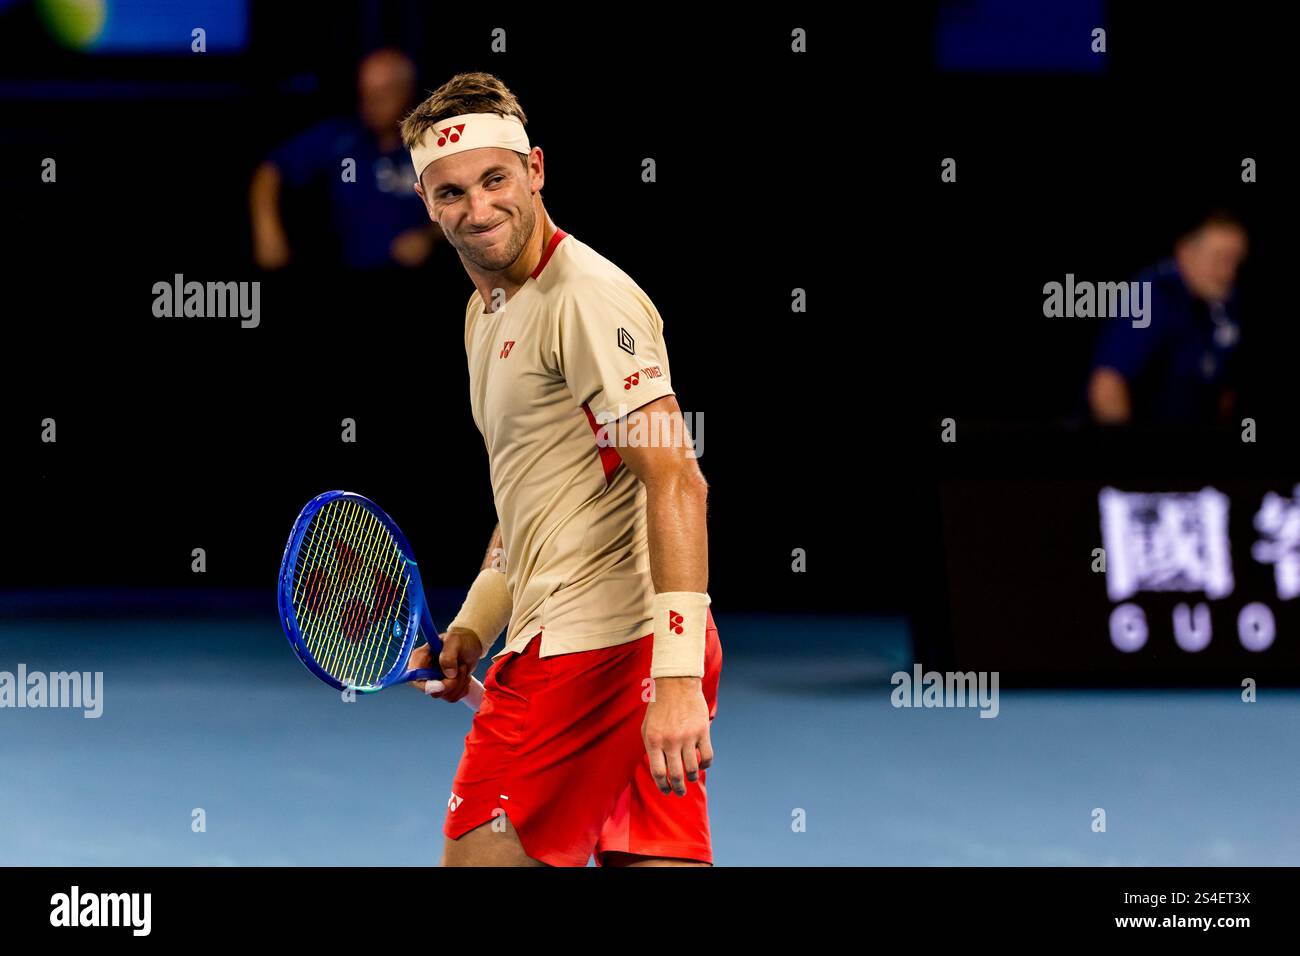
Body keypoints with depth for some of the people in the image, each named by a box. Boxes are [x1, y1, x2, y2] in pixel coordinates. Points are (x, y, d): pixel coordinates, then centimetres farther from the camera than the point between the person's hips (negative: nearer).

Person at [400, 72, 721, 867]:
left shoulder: (587, 296, -12)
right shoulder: (489, 310, 19)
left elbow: (675, 483, -21)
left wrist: (676, 677, -29)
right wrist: (473, 629, 20)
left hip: (596, 649, -9)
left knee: (479, 856, -6)